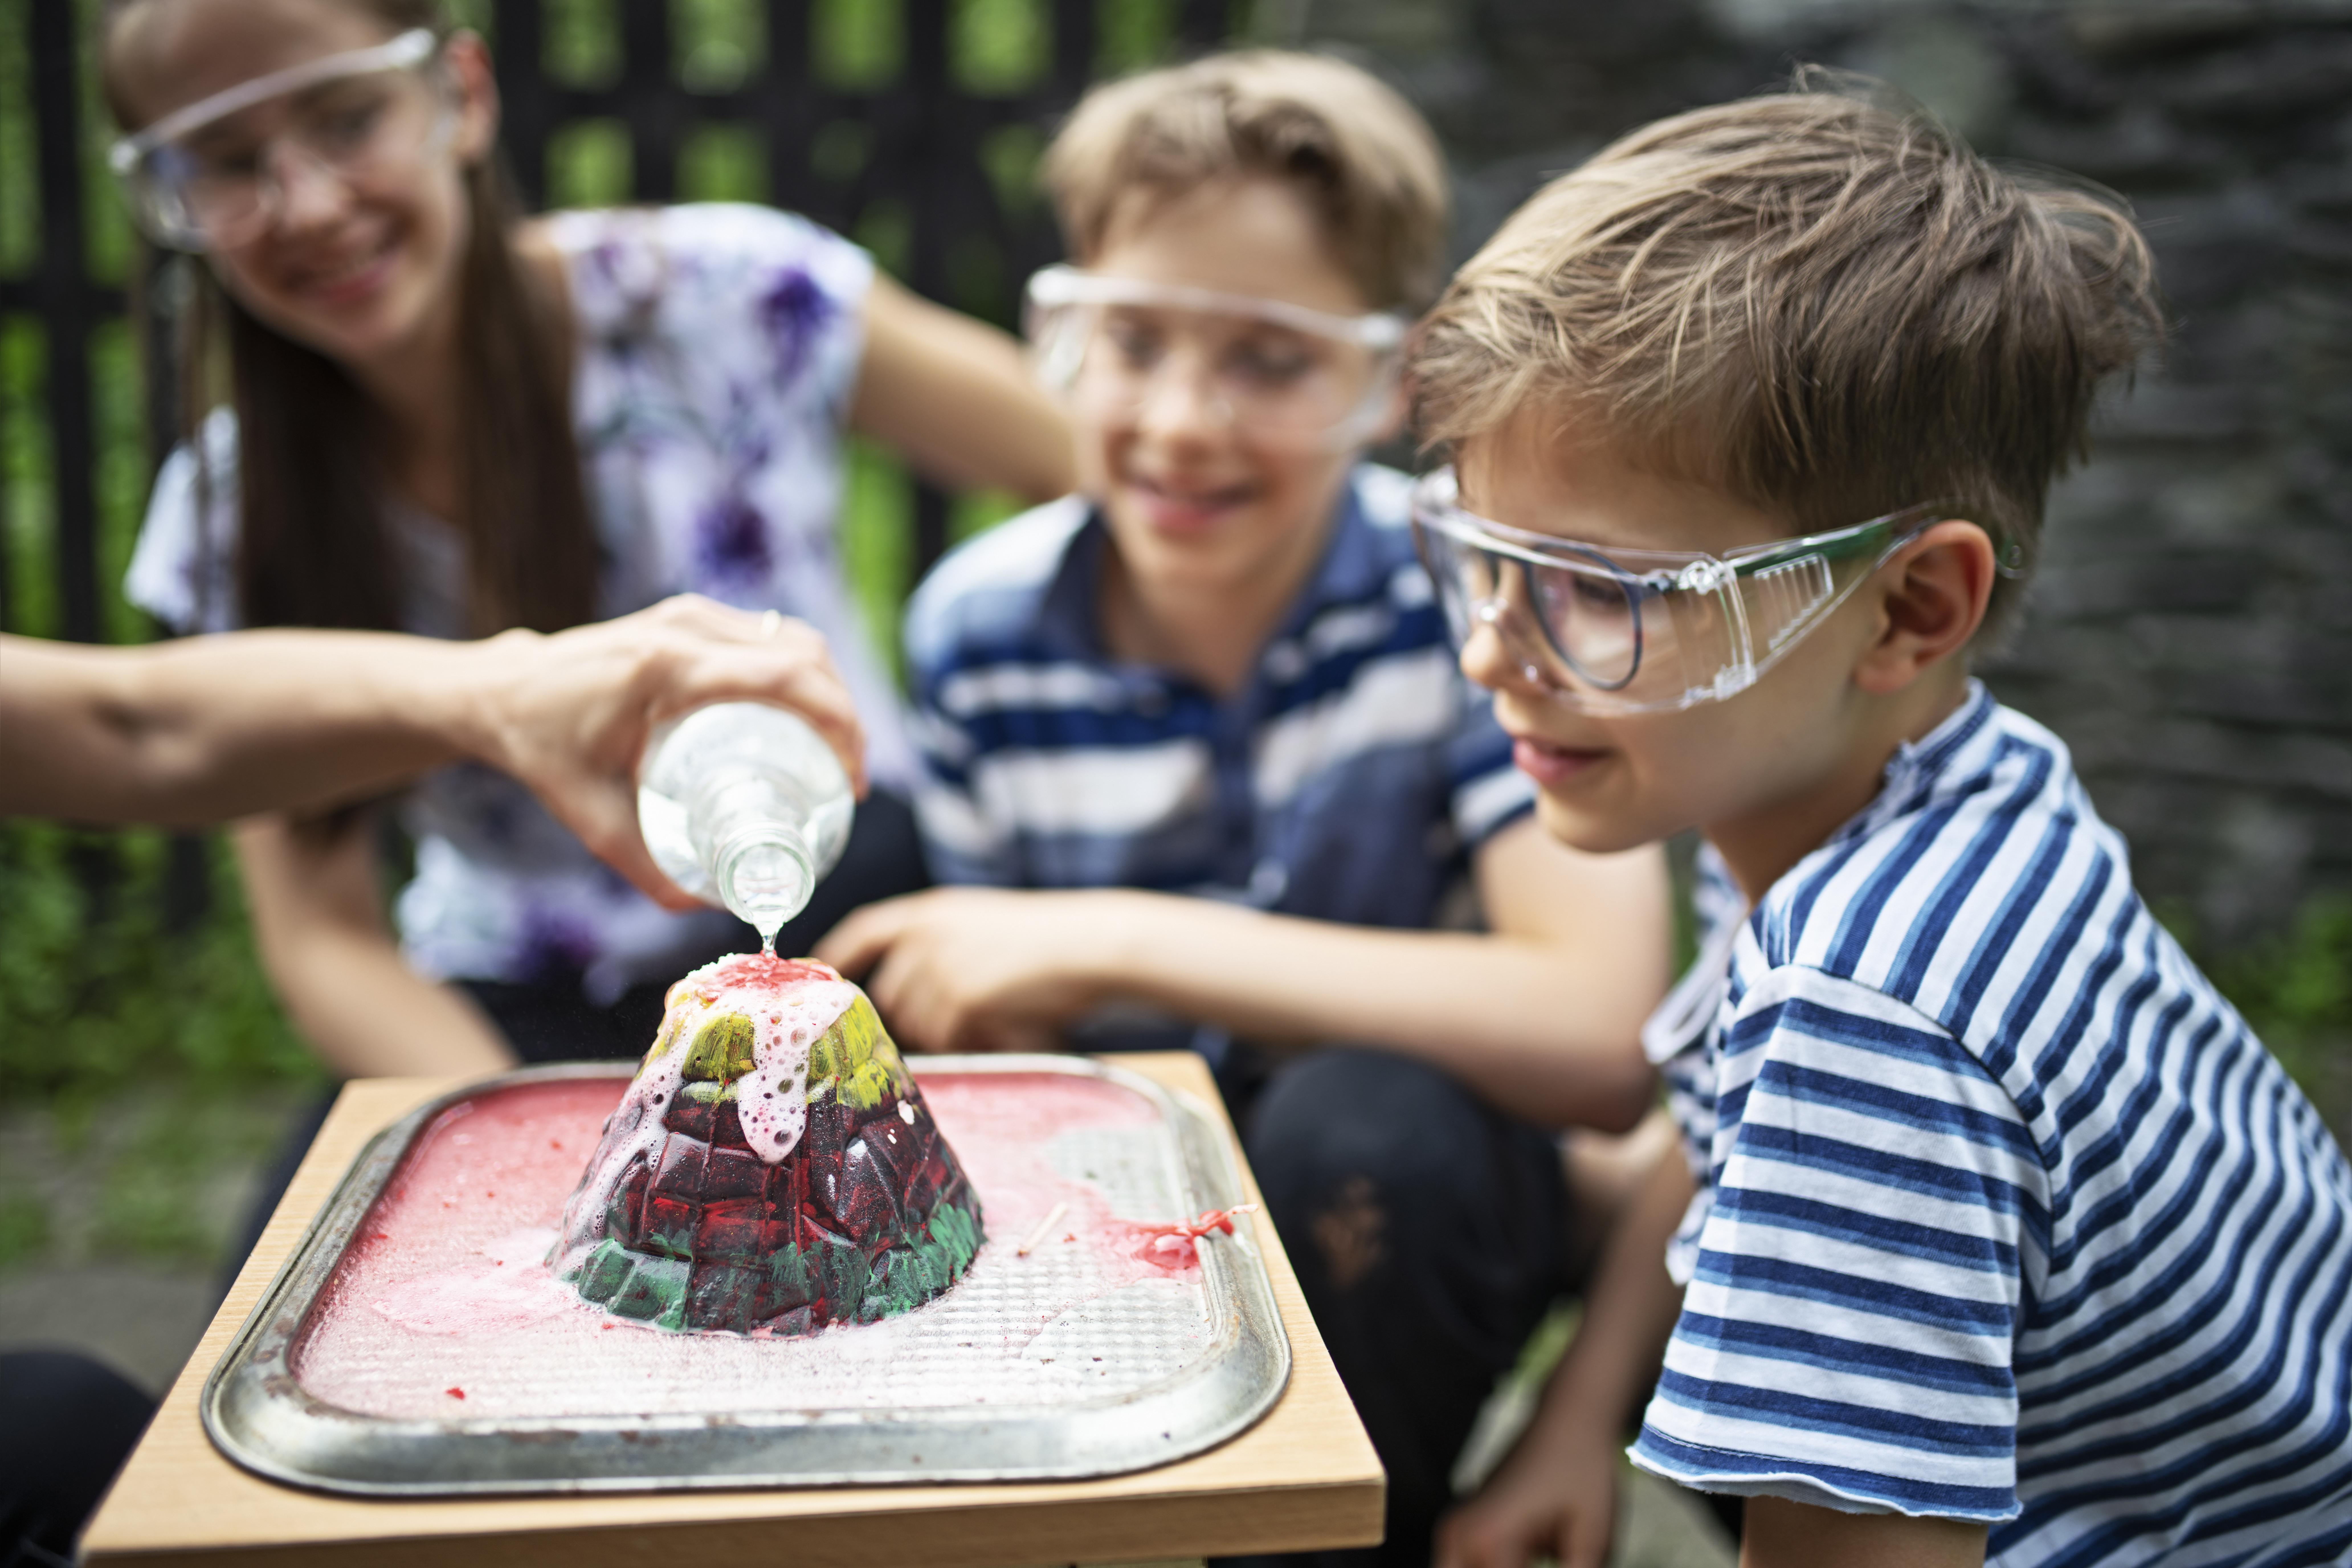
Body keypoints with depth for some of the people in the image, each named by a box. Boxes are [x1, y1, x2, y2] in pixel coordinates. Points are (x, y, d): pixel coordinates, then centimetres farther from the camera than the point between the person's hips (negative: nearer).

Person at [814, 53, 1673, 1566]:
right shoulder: (980, 629, -7)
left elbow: (1599, 1039, -31)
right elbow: (1007, 1040, 4)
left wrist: (1116, 941, -31)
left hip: (1385, 1201, -2)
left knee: (1360, 1119, -34)